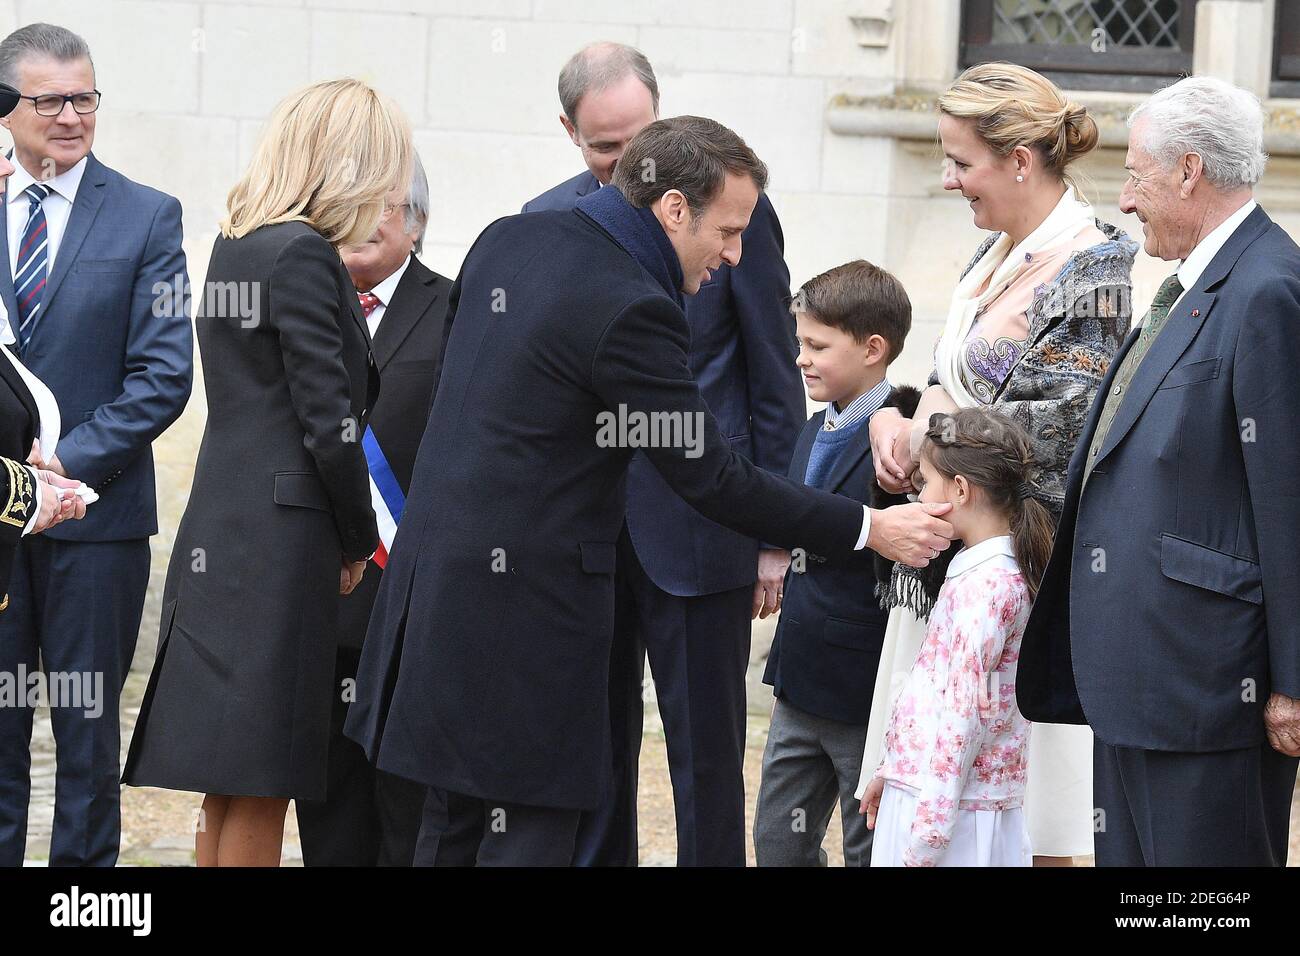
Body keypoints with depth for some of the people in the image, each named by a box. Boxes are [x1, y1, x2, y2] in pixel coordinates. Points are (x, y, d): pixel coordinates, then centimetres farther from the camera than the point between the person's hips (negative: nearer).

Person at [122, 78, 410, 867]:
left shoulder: (240, 245, 14)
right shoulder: (303, 254, -13)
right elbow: (328, 423, -14)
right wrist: (357, 541, -1)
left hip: (221, 537, 9)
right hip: (279, 544, -9)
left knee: (230, 791, 12)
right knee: (259, 797, -5)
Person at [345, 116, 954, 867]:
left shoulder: (507, 239, 8)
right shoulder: (632, 309, -18)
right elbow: (711, 476, -16)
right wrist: (870, 530, -10)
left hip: (436, 568, 9)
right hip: (524, 600, -9)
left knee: (454, 829, 15)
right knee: (530, 832, -4)